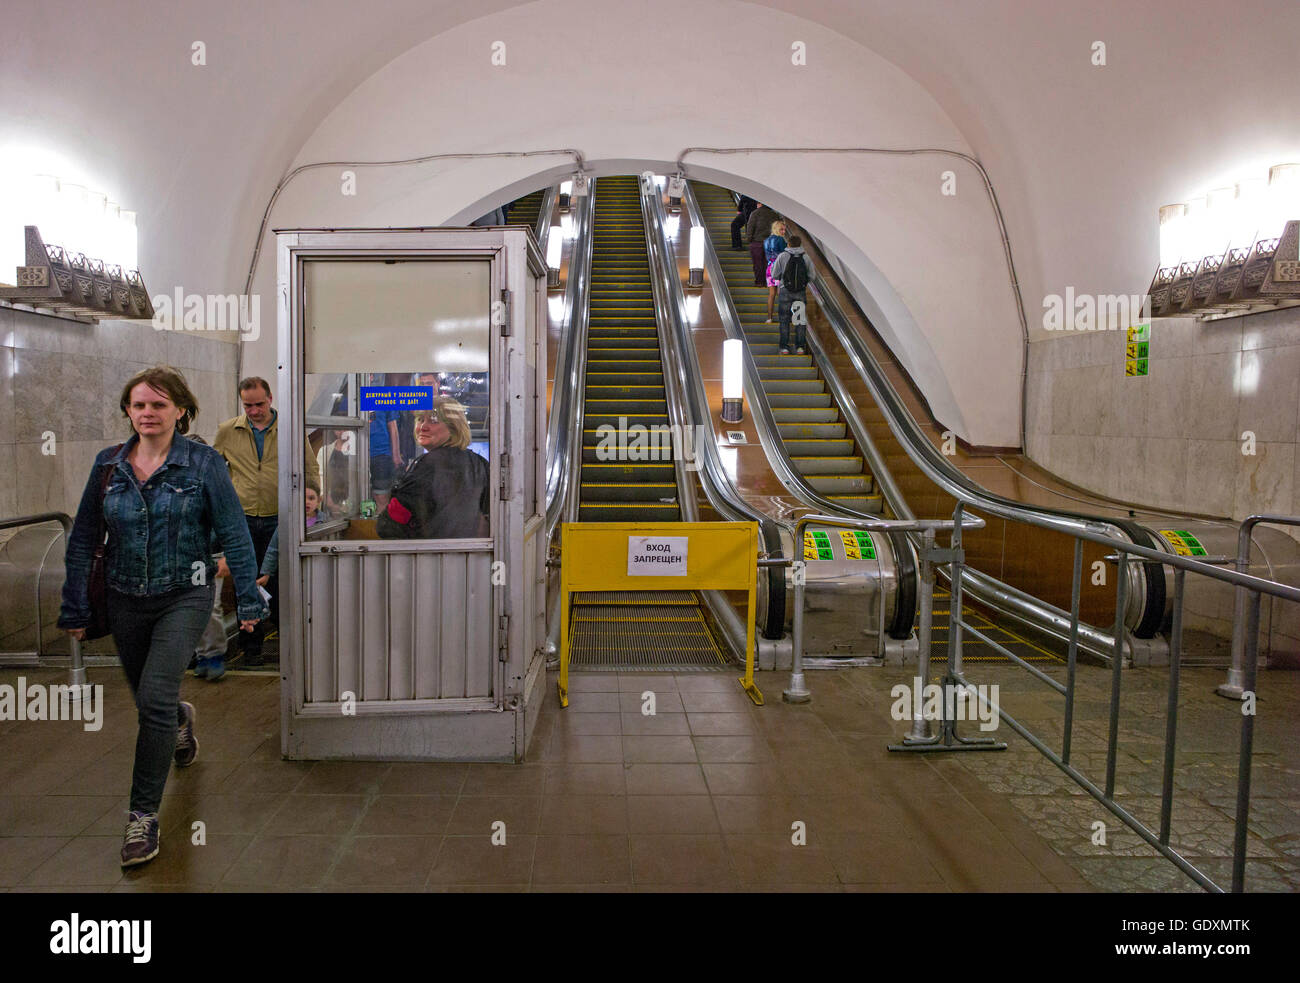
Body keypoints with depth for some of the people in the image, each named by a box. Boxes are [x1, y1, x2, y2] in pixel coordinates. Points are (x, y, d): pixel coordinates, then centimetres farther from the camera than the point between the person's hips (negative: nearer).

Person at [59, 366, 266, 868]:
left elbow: (234, 535, -8)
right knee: (148, 701, 18)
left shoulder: (204, 463, -8)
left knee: (155, 700, -14)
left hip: (184, 598, -4)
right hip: (126, 601, 4)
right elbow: (83, 540, 6)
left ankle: (144, 815, 0)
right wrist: (74, 609, 6)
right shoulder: (107, 464, 2)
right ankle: (181, 719, 55)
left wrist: (249, 601, -9)